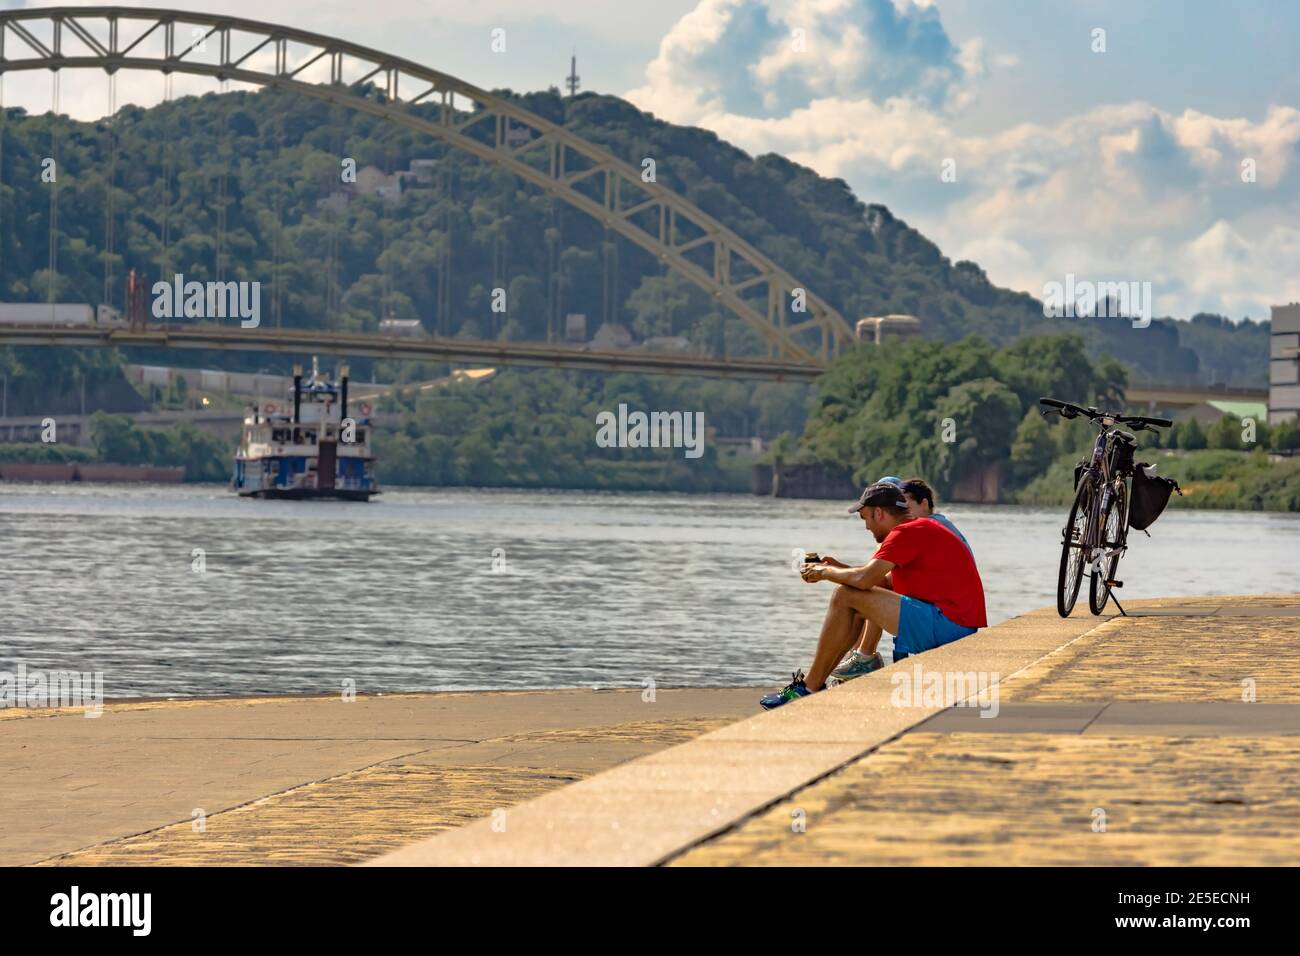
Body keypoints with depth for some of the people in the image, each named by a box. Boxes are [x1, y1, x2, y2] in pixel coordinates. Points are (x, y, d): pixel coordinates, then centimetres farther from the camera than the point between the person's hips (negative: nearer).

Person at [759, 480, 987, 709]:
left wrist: (825, 573, -1)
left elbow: (864, 579, -19)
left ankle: (809, 687, -3)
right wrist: (839, 567, 18)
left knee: (845, 597, -9)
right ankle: (814, 682, 20)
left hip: (946, 625, -11)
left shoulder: (907, 532, -12)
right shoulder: (921, 528, 21)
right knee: (859, 606, 22)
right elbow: (887, 582, 25)